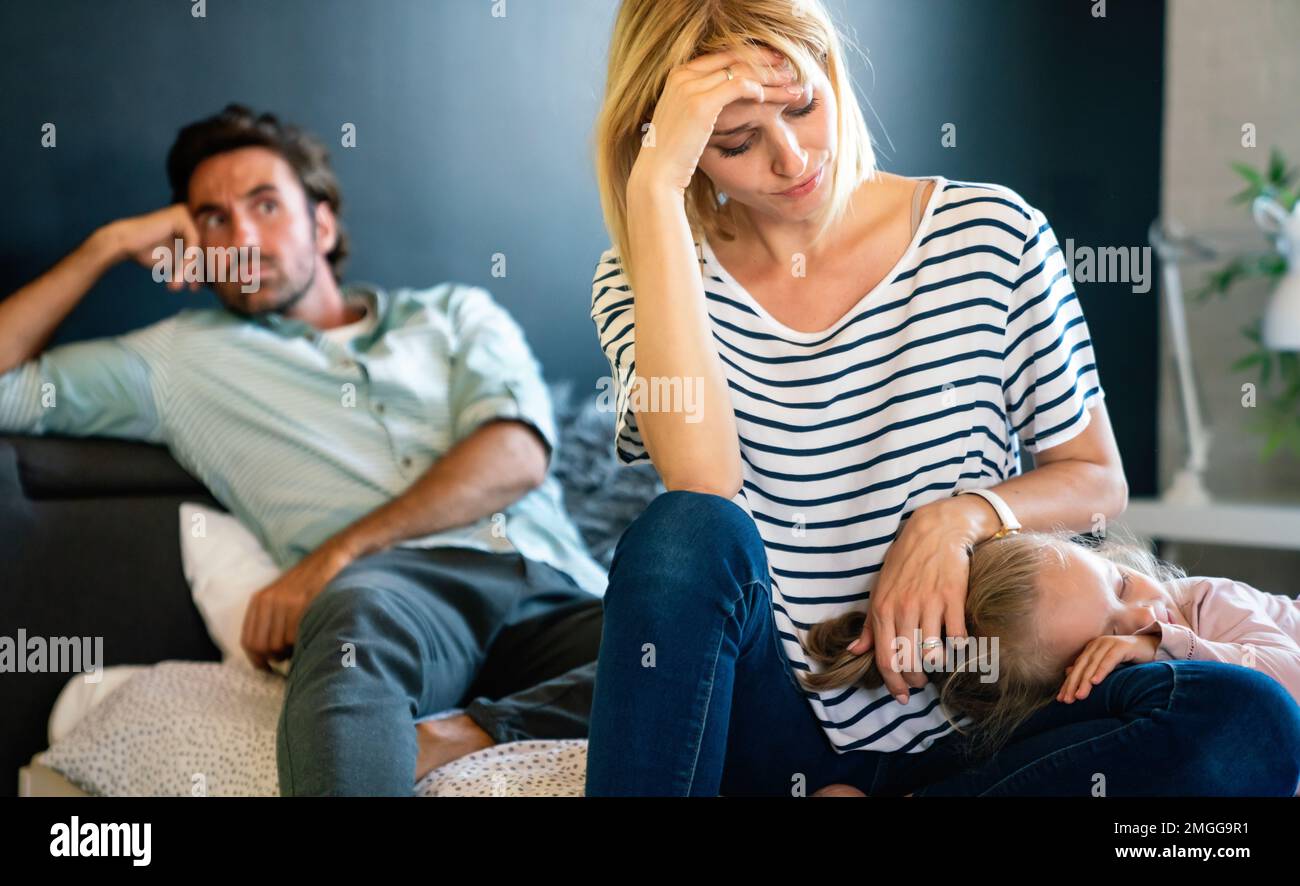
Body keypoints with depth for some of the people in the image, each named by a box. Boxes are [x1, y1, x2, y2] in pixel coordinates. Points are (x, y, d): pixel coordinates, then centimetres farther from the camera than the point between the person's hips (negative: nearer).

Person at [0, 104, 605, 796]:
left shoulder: (454, 315, 28)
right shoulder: (182, 358, 29)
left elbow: (517, 455, 8)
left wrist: (337, 554, -5)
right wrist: (106, 246, 21)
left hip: (552, 590, 2)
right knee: (356, 610, -42)